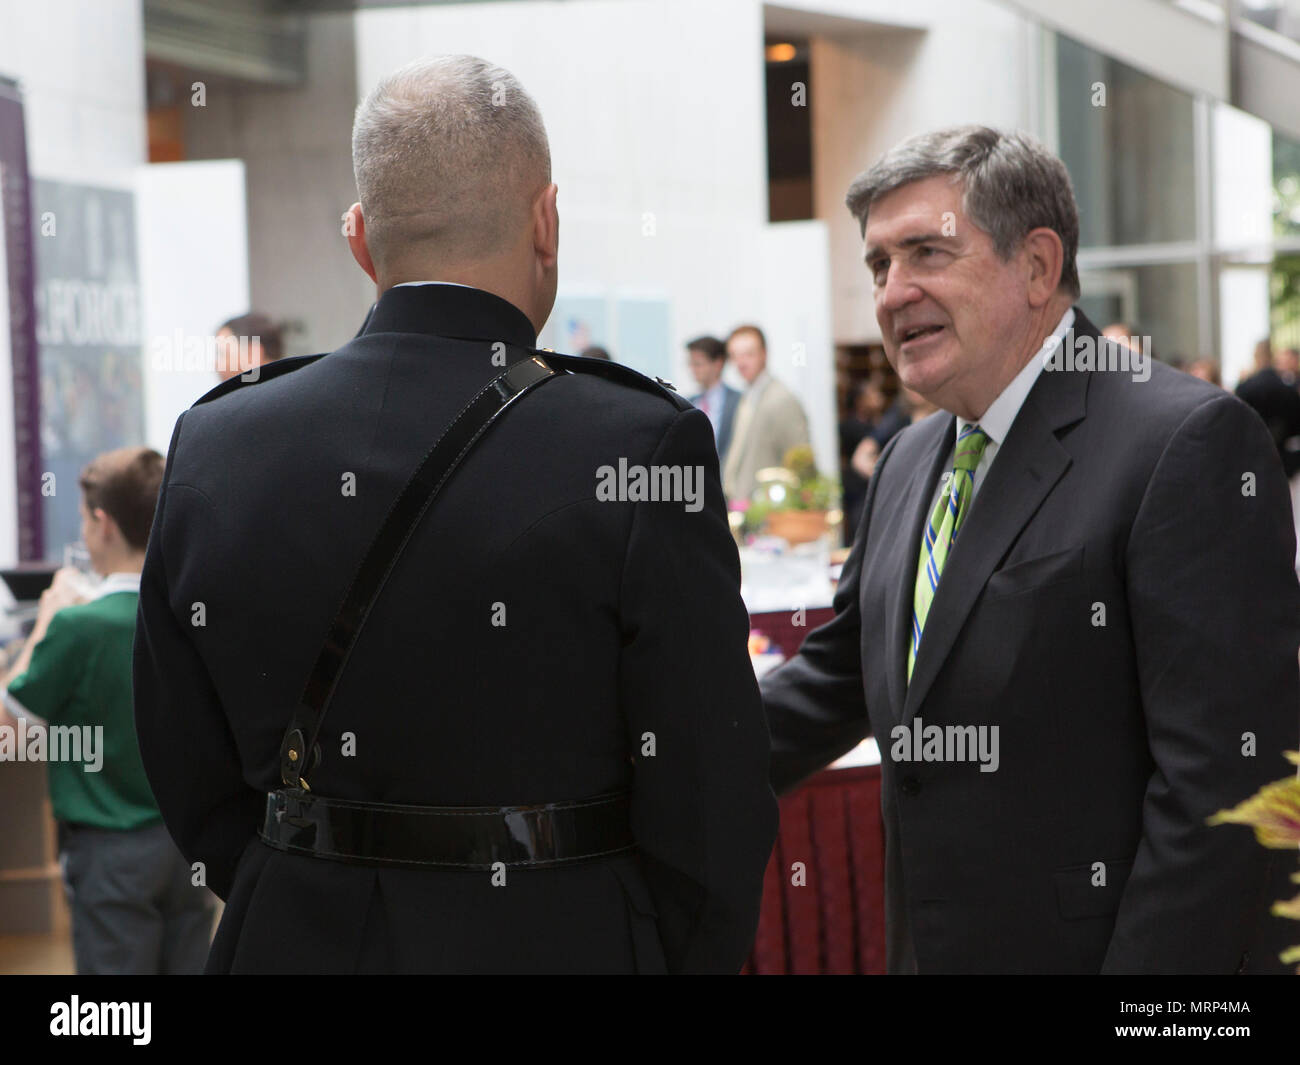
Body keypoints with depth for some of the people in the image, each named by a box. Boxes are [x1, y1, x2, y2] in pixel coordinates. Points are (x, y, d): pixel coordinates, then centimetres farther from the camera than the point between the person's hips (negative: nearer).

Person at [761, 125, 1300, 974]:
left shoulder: (1191, 442, -17)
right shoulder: (910, 461, 12)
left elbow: (1224, 777, -22)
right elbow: (839, 675, 19)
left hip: (1086, 947, -8)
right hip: (931, 943, 8)